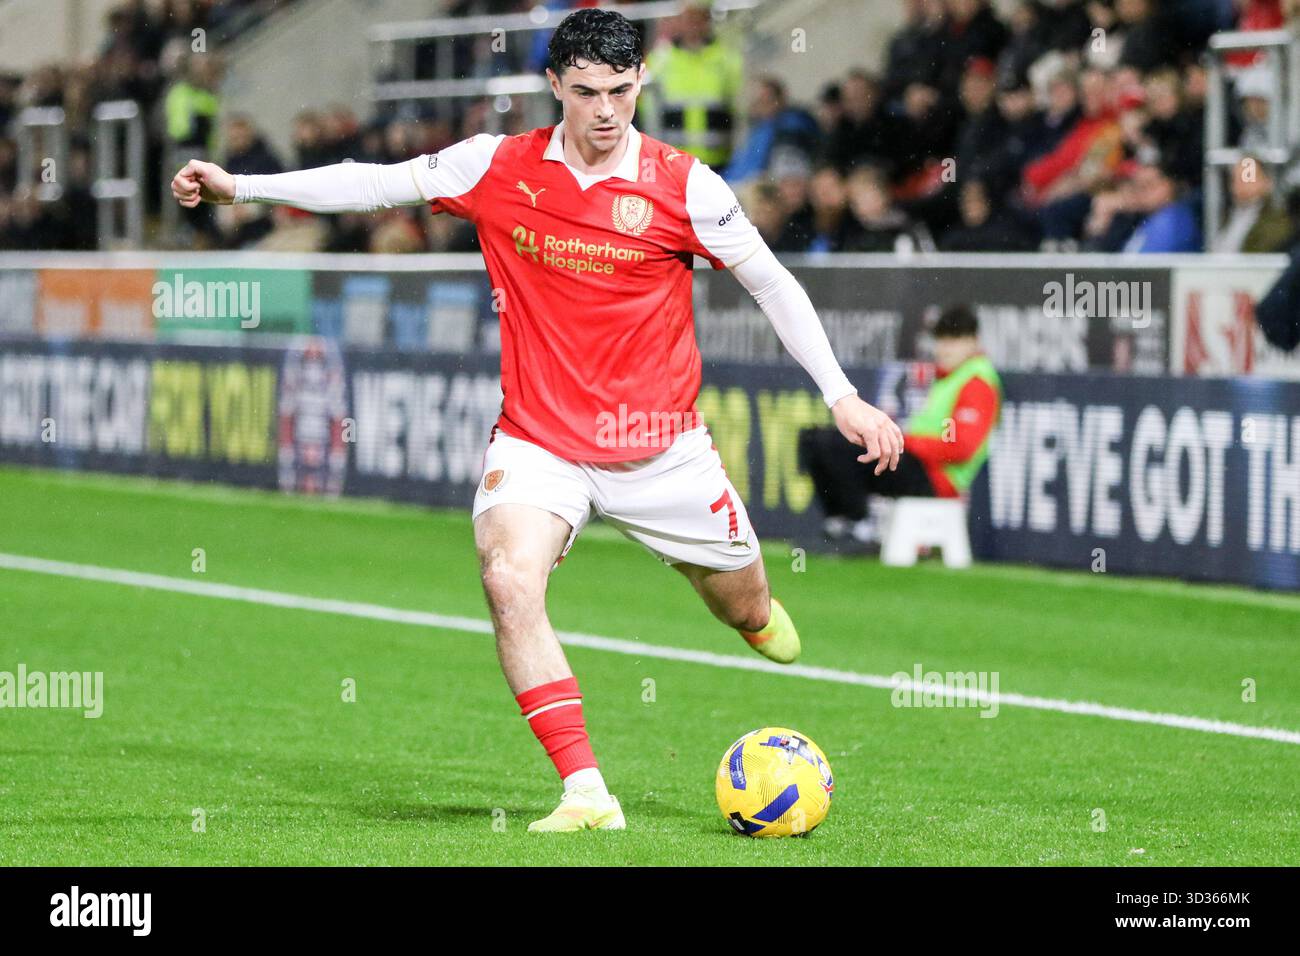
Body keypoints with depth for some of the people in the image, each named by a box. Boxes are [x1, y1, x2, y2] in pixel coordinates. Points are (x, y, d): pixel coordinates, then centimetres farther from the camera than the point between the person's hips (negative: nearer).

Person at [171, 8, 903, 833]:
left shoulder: (683, 185, -8)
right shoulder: (498, 167, -3)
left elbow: (772, 282, 0)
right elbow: (377, 184, 7)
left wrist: (842, 397, -3)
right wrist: (240, 187, 5)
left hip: (661, 446, 0)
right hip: (539, 442, 0)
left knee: (743, 603, 11)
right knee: (510, 581, -26)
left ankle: (759, 614, 54)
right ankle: (587, 795, -23)